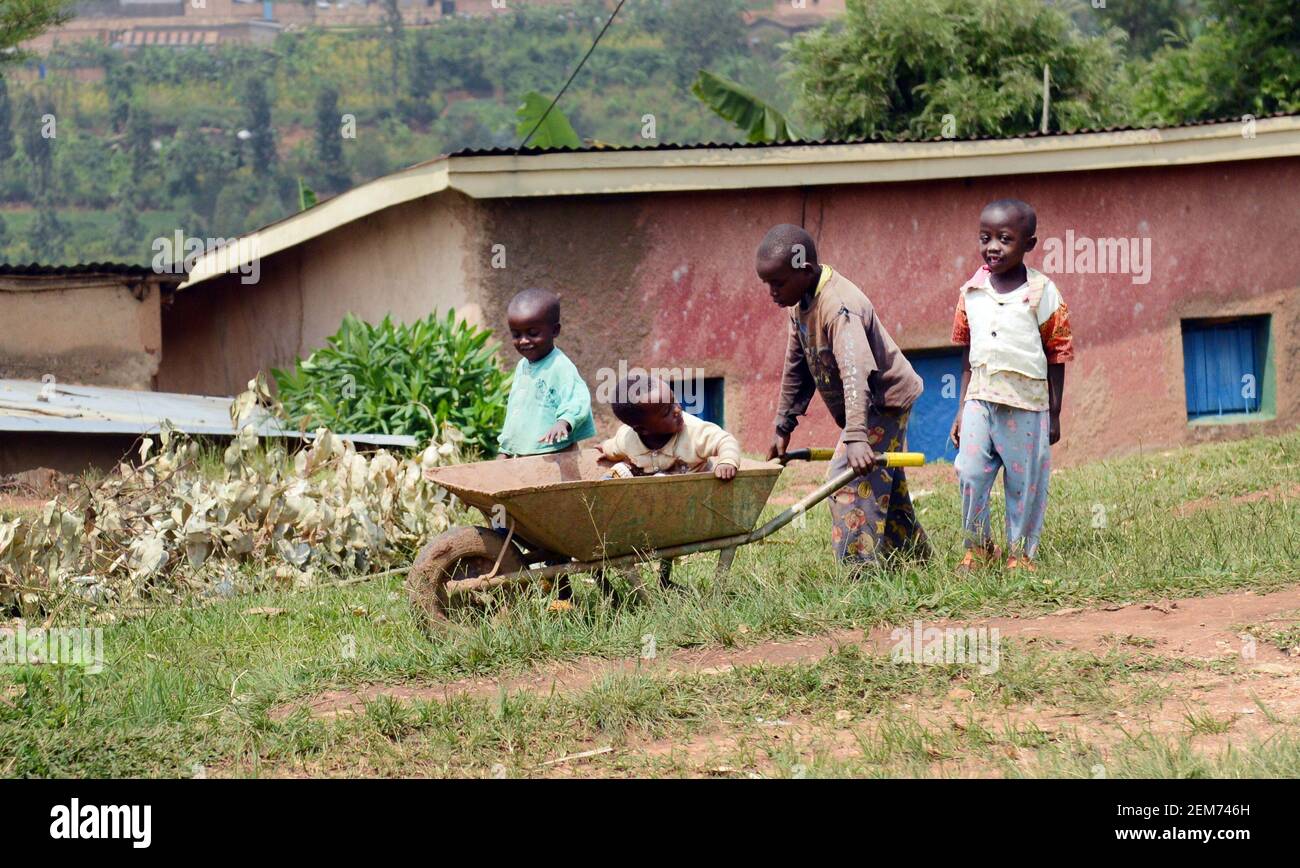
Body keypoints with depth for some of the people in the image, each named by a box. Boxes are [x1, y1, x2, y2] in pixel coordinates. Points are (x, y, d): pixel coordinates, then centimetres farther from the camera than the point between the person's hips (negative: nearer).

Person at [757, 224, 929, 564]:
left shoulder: (838, 306, -30)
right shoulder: (801, 301, 1)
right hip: (875, 407, 10)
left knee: (849, 481, -20)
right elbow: (796, 367, 12)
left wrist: (855, 437, -50)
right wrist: (783, 427, 14)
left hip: (883, 399, -10)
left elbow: (855, 372, -42)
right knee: (887, 487, 18)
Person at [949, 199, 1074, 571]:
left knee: (1025, 482, 3)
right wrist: (962, 409, 12)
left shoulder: (1042, 293, -6)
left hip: (1027, 404, -3)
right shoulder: (971, 292, 5)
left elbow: (1057, 356, -1)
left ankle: (1020, 553, 16)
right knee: (970, 473, -6)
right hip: (980, 399, 3)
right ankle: (977, 548, 10)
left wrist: (1054, 414, -2)